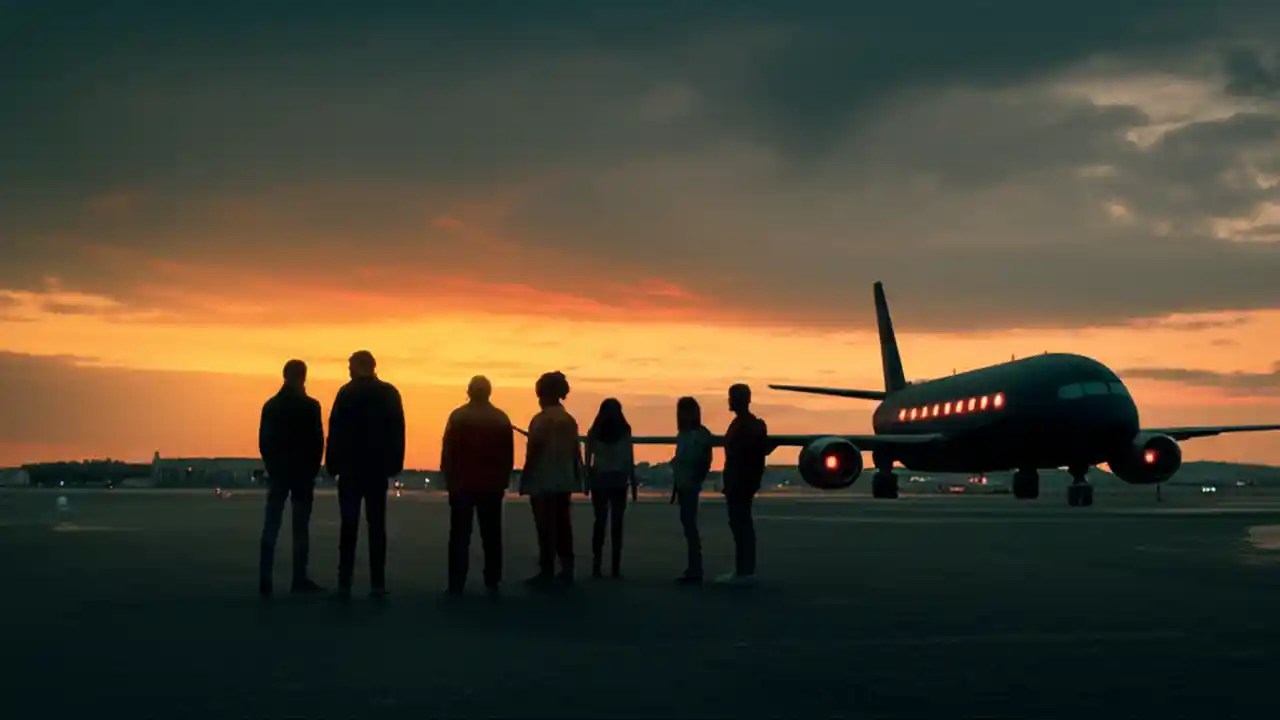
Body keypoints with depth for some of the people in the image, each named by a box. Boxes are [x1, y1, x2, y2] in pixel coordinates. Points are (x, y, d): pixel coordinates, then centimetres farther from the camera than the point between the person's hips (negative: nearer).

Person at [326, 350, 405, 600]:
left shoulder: (347, 393, -4)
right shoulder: (390, 393, 3)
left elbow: (336, 430, -8)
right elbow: (397, 431, 0)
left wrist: (332, 463, -5)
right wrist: (394, 464, 3)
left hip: (351, 467, -2)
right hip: (378, 468, 2)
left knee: (349, 525, 0)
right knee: (377, 525, 5)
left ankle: (345, 584, -5)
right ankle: (377, 584, 0)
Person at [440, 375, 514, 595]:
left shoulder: (458, 417, -6)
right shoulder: (502, 418, 3)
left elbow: (448, 452, -8)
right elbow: (509, 455, 5)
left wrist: (449, 480, -1)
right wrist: (503, 481, 12)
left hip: (462, 484, -2)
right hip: (493, 485, 2)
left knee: (460, 536, 0)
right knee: (491, 536, 8)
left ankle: (456, 584, -4)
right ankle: (492, 582, 6)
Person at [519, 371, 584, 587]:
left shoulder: (540, 420, -12)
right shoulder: (569, 420, 8)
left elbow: (533, 452, -13)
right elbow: (575, 451, 10)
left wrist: (525, 479, -7)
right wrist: (577, 477, 17)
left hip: (542, 480, -7)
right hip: (563, 480, 7)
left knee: (546, 527, -4)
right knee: (562, 524, 10)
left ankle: (547, 572, -4)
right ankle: (567, 570, 11)